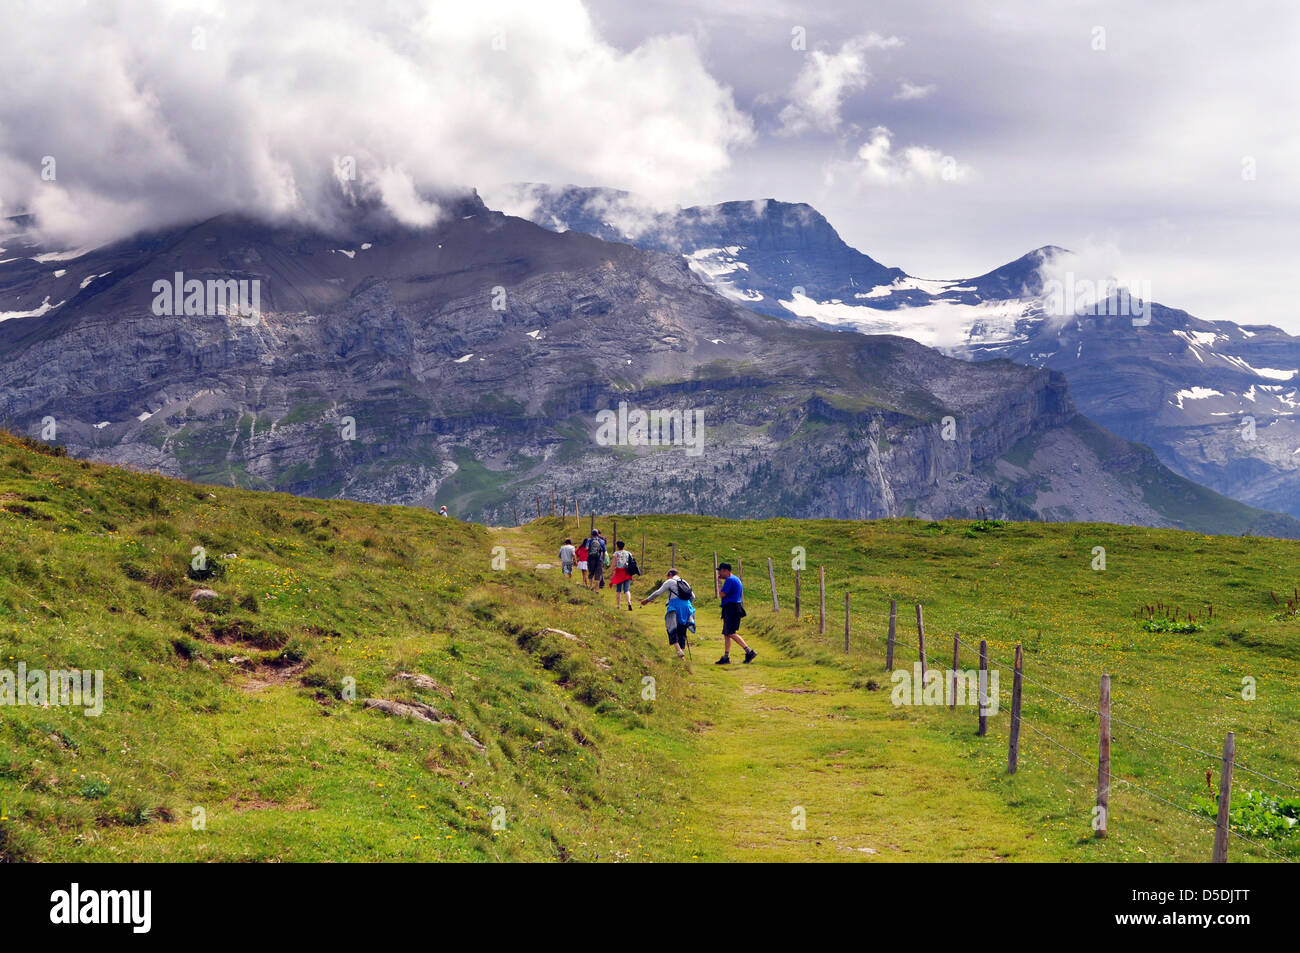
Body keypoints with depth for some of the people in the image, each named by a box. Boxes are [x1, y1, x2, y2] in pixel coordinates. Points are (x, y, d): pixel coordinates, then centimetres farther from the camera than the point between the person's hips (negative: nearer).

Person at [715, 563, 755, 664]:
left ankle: (749, 651, -22)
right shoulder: (736, 579, 20)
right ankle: (726, 657, 10)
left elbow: (722, 594, -16)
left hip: (731, 608, -11)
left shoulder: (729, 580, -12)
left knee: (731, 633, -15)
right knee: (726, 634, 11)